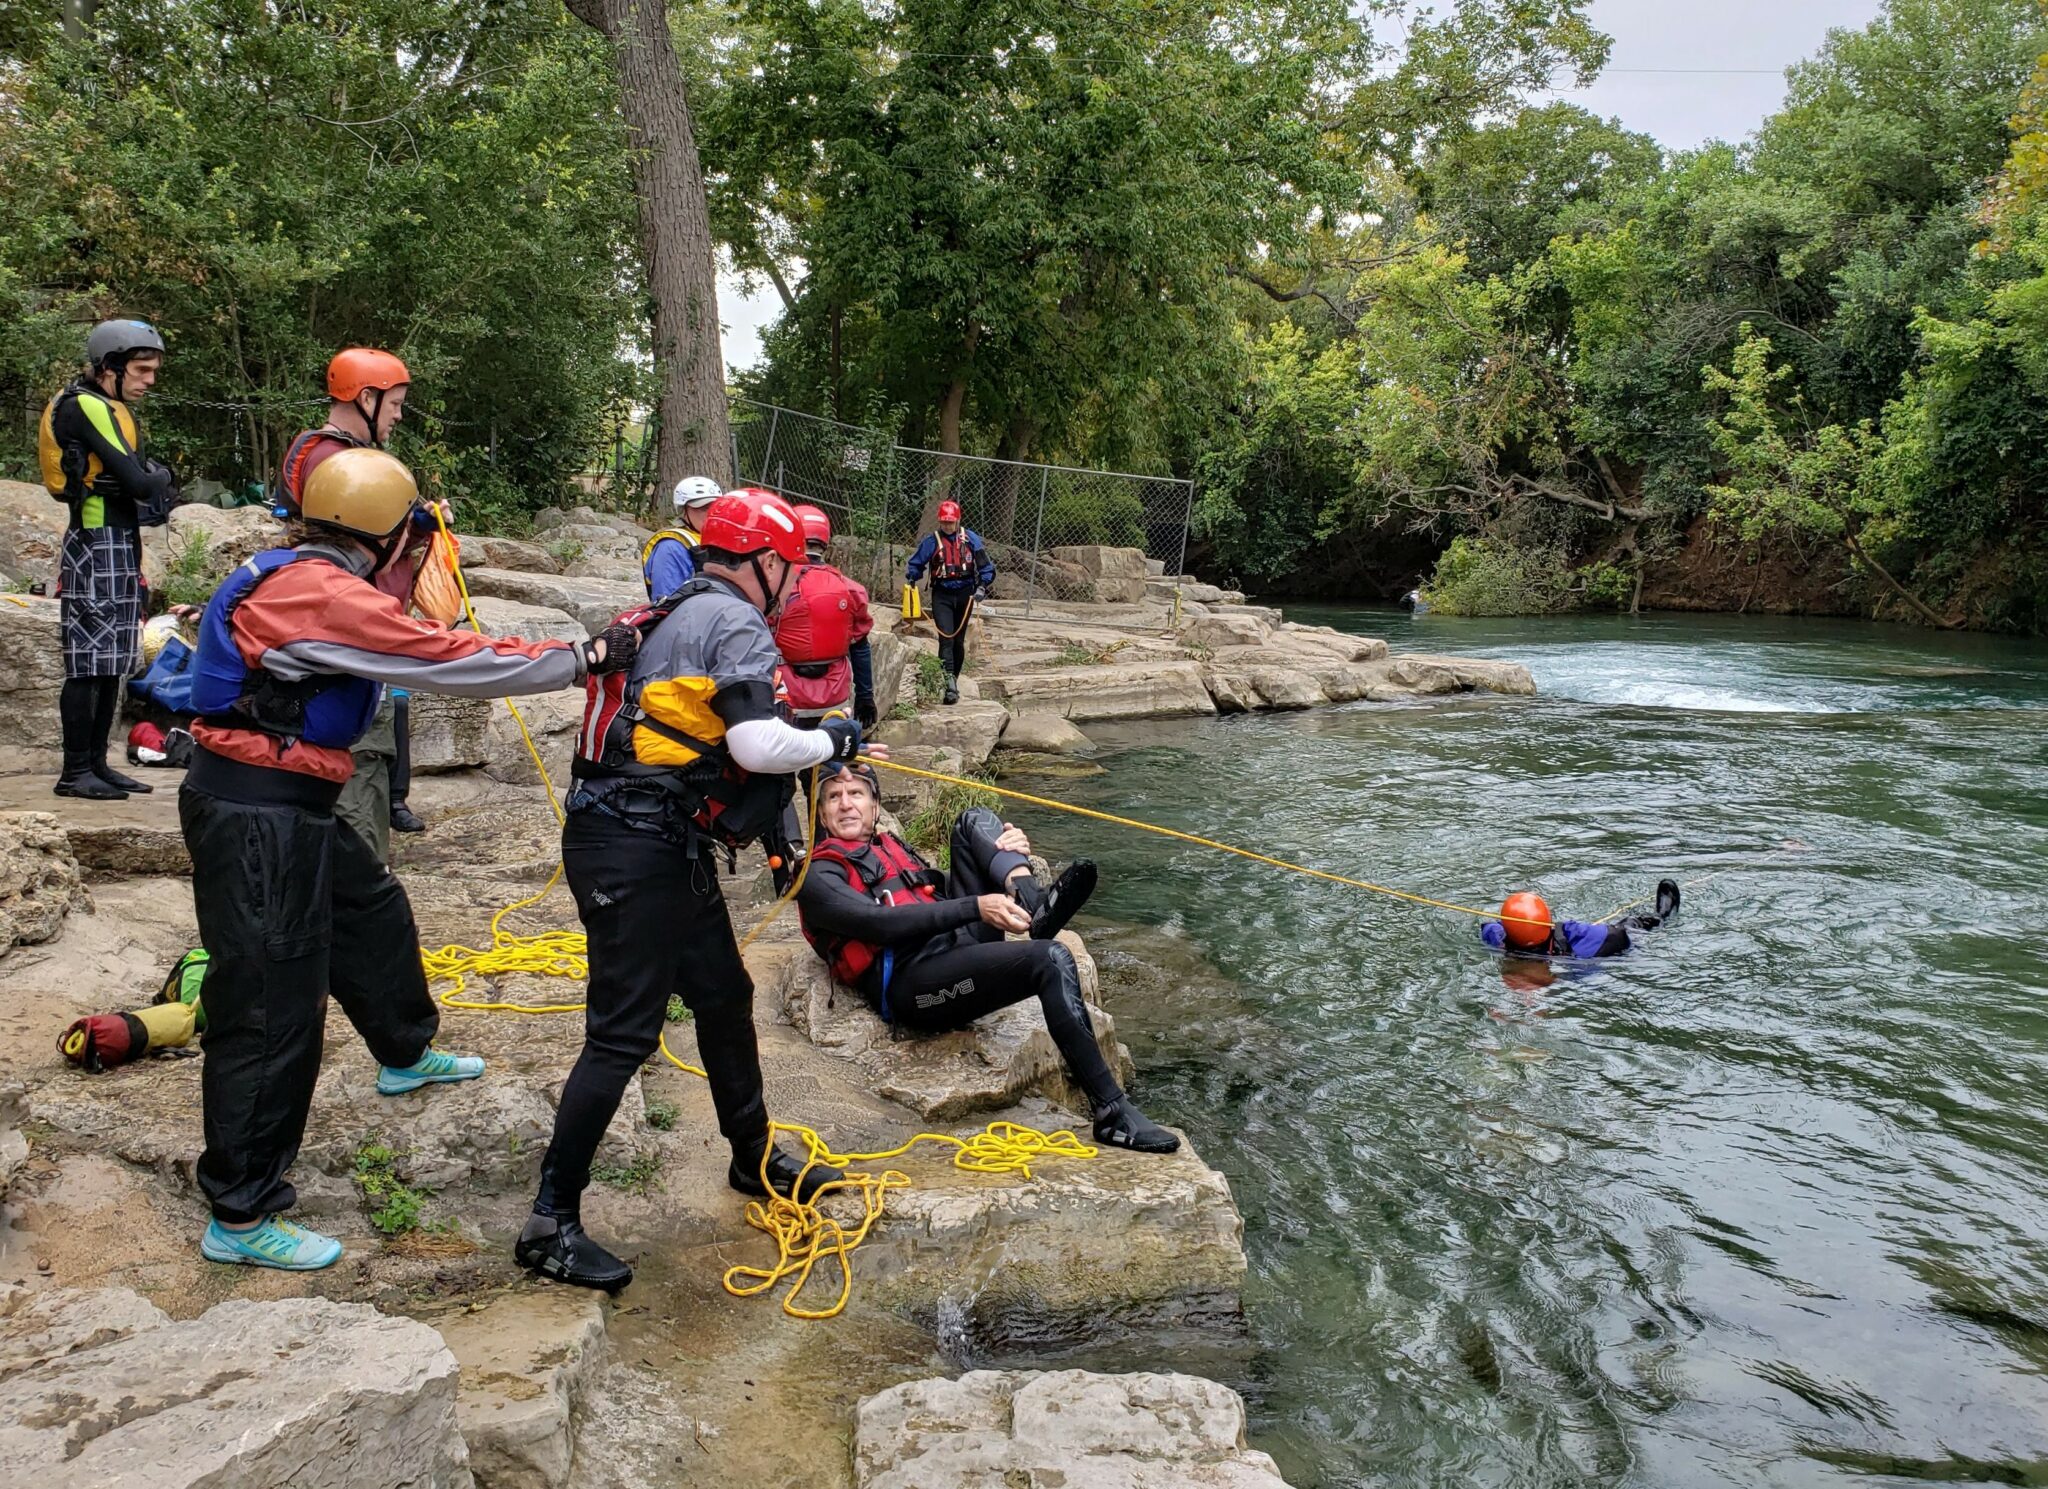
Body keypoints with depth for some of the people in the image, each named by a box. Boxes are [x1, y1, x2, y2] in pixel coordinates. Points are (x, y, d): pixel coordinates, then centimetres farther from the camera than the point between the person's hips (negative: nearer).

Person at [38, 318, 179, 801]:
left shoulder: (110, 408, 19)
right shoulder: (86, 406, -12)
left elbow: (136, 481, 15)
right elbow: (135, 479, -20)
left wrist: (153, 484, -5)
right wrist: (161, 479, 0)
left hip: (121, 543, 10)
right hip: (96, 544, -10)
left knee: (113, 662, 12)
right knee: (90, 663, -7)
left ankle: (97, 763, 18)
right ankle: (75, 772, -2)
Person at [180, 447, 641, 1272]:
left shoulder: (300, 579, 9)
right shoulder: (322, 594, -21)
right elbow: (454, 661, -21)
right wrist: (587, 656, -14)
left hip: (288, 807, 11)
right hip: (256, 818, -11)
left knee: (374, 914, 28)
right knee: (273, 1010, -5)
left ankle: (406, 1055, 53)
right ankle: (240, 1218, 6)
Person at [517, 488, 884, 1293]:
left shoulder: (674, 616, 18)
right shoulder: (734, 622, -11)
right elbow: (758, 745, -20)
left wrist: (811, 743, 17)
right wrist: (832, 739, -2)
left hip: (665, 845, 10)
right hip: (636, 851, -10)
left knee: (724, 993, 20)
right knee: (623, 1031, -5)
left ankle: (756, 1159, 36)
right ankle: (551, 1222, 4)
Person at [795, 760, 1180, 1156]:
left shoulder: (893, 848, 32)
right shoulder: (817, 876, 8)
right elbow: (880, 923, -10)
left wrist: (1010, 855, 3)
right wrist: (976, 907, -19)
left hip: (961, 945, 7)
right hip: (911, 983, -7)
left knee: (974, 820, 3)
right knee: (1051, 961, -30)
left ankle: (1034, 904, -25)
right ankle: (1114, 1114, -29)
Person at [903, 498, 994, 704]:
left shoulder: (970, 538, 1)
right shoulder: (932, 540, 1)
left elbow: (986, 564, 4)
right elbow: (915, 564, 8)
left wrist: (982, 586, -7)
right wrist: (911, 580, -9)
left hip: (965, 593, 2)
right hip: (942, 594, -2)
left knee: (958, 640, 11)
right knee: (946, 638, -15)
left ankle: (954, 679, 24)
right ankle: (949, 682, -24)